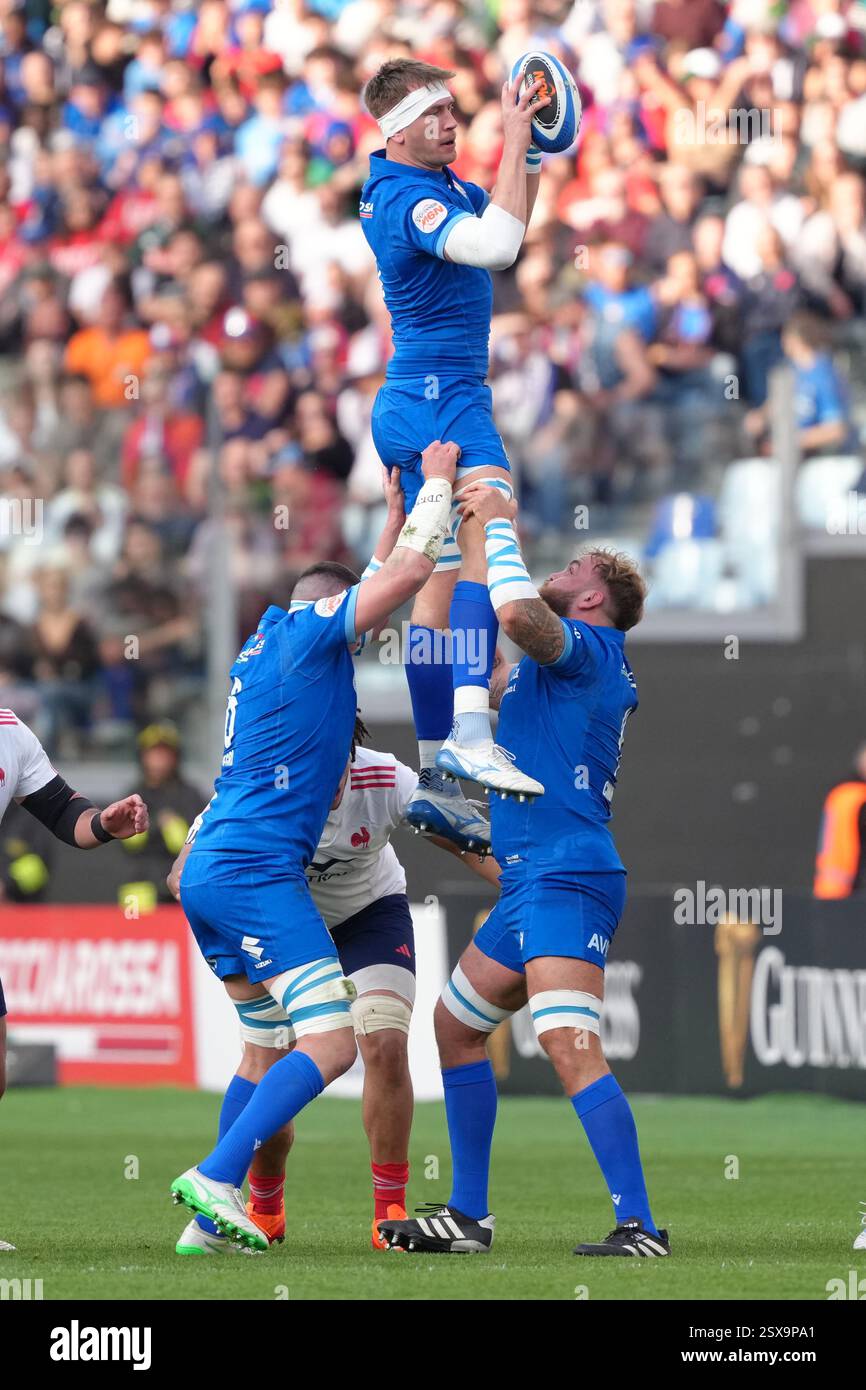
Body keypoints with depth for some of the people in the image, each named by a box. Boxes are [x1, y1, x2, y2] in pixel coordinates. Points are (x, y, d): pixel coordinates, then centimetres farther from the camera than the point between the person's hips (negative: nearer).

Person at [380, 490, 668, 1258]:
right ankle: (468, 1217, 21)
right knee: (455, 1024, 18)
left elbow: (519, 614, -28)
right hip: (534, 881, 11)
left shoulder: (591, 648, -7)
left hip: (565, 878, -11)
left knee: (570, 1046, -21)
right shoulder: (563, 666, 21)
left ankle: (640, 1226, -25)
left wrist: (499, 524, -12)